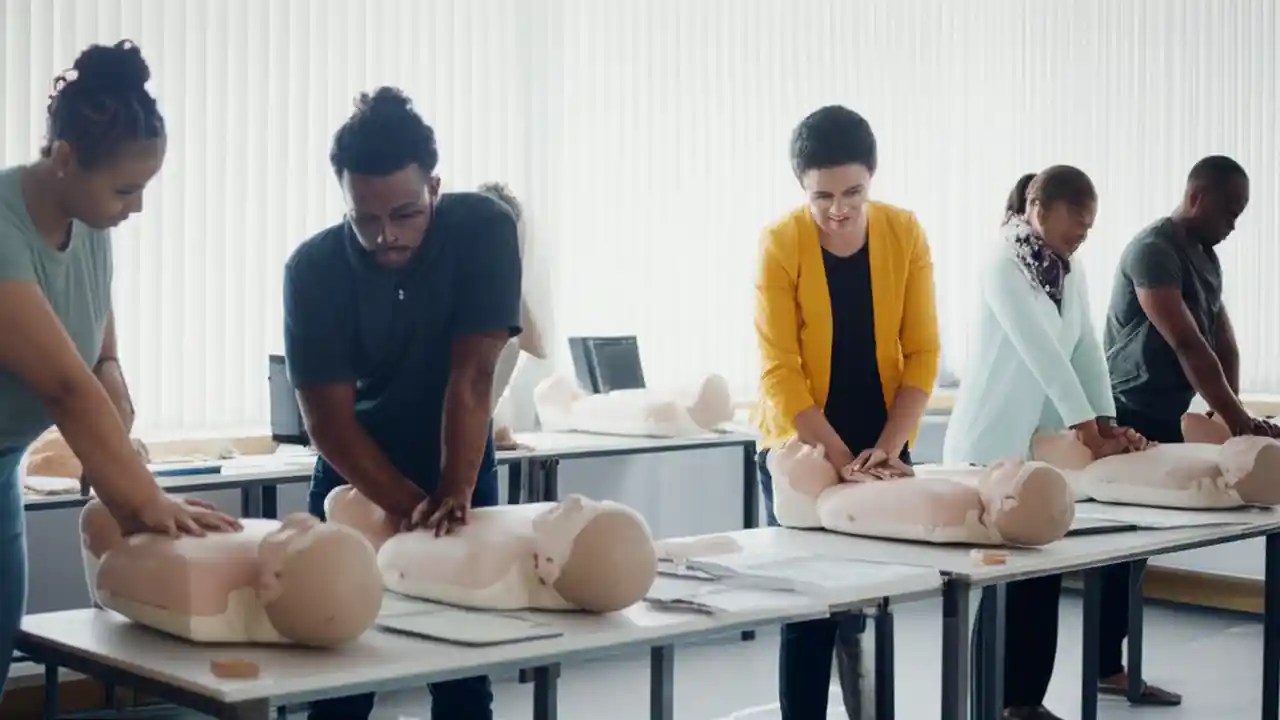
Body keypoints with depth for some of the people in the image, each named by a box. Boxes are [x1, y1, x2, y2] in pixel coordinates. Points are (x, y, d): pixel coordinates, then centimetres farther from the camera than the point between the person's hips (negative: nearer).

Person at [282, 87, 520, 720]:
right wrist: (412, 507, -28)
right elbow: (329, 421, -19)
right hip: (357, 481, 0)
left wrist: (453, 493, -31)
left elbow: (473, 375, -24)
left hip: (459, 472, 0)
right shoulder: (313, 268, -18)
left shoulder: (482, 228, -20)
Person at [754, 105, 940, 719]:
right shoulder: (780, 244, -13)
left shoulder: (904, 234, -5)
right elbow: (780, 372, -15)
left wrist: (886, 448, -14)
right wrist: (842, 459, -20)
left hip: (881, 449, 3)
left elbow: (921, 352, -4)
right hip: (802, 449, -2)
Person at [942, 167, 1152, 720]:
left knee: (1043, 577, 8)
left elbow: (1086, 350, 5)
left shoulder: (1070, 274, 9)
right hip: (992, 449, -7)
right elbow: (1042, 352, -20)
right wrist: (1088, 431, -22)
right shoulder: (1003, 267, -15)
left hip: (1046, 447, 7)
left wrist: (1106, 422, -8)